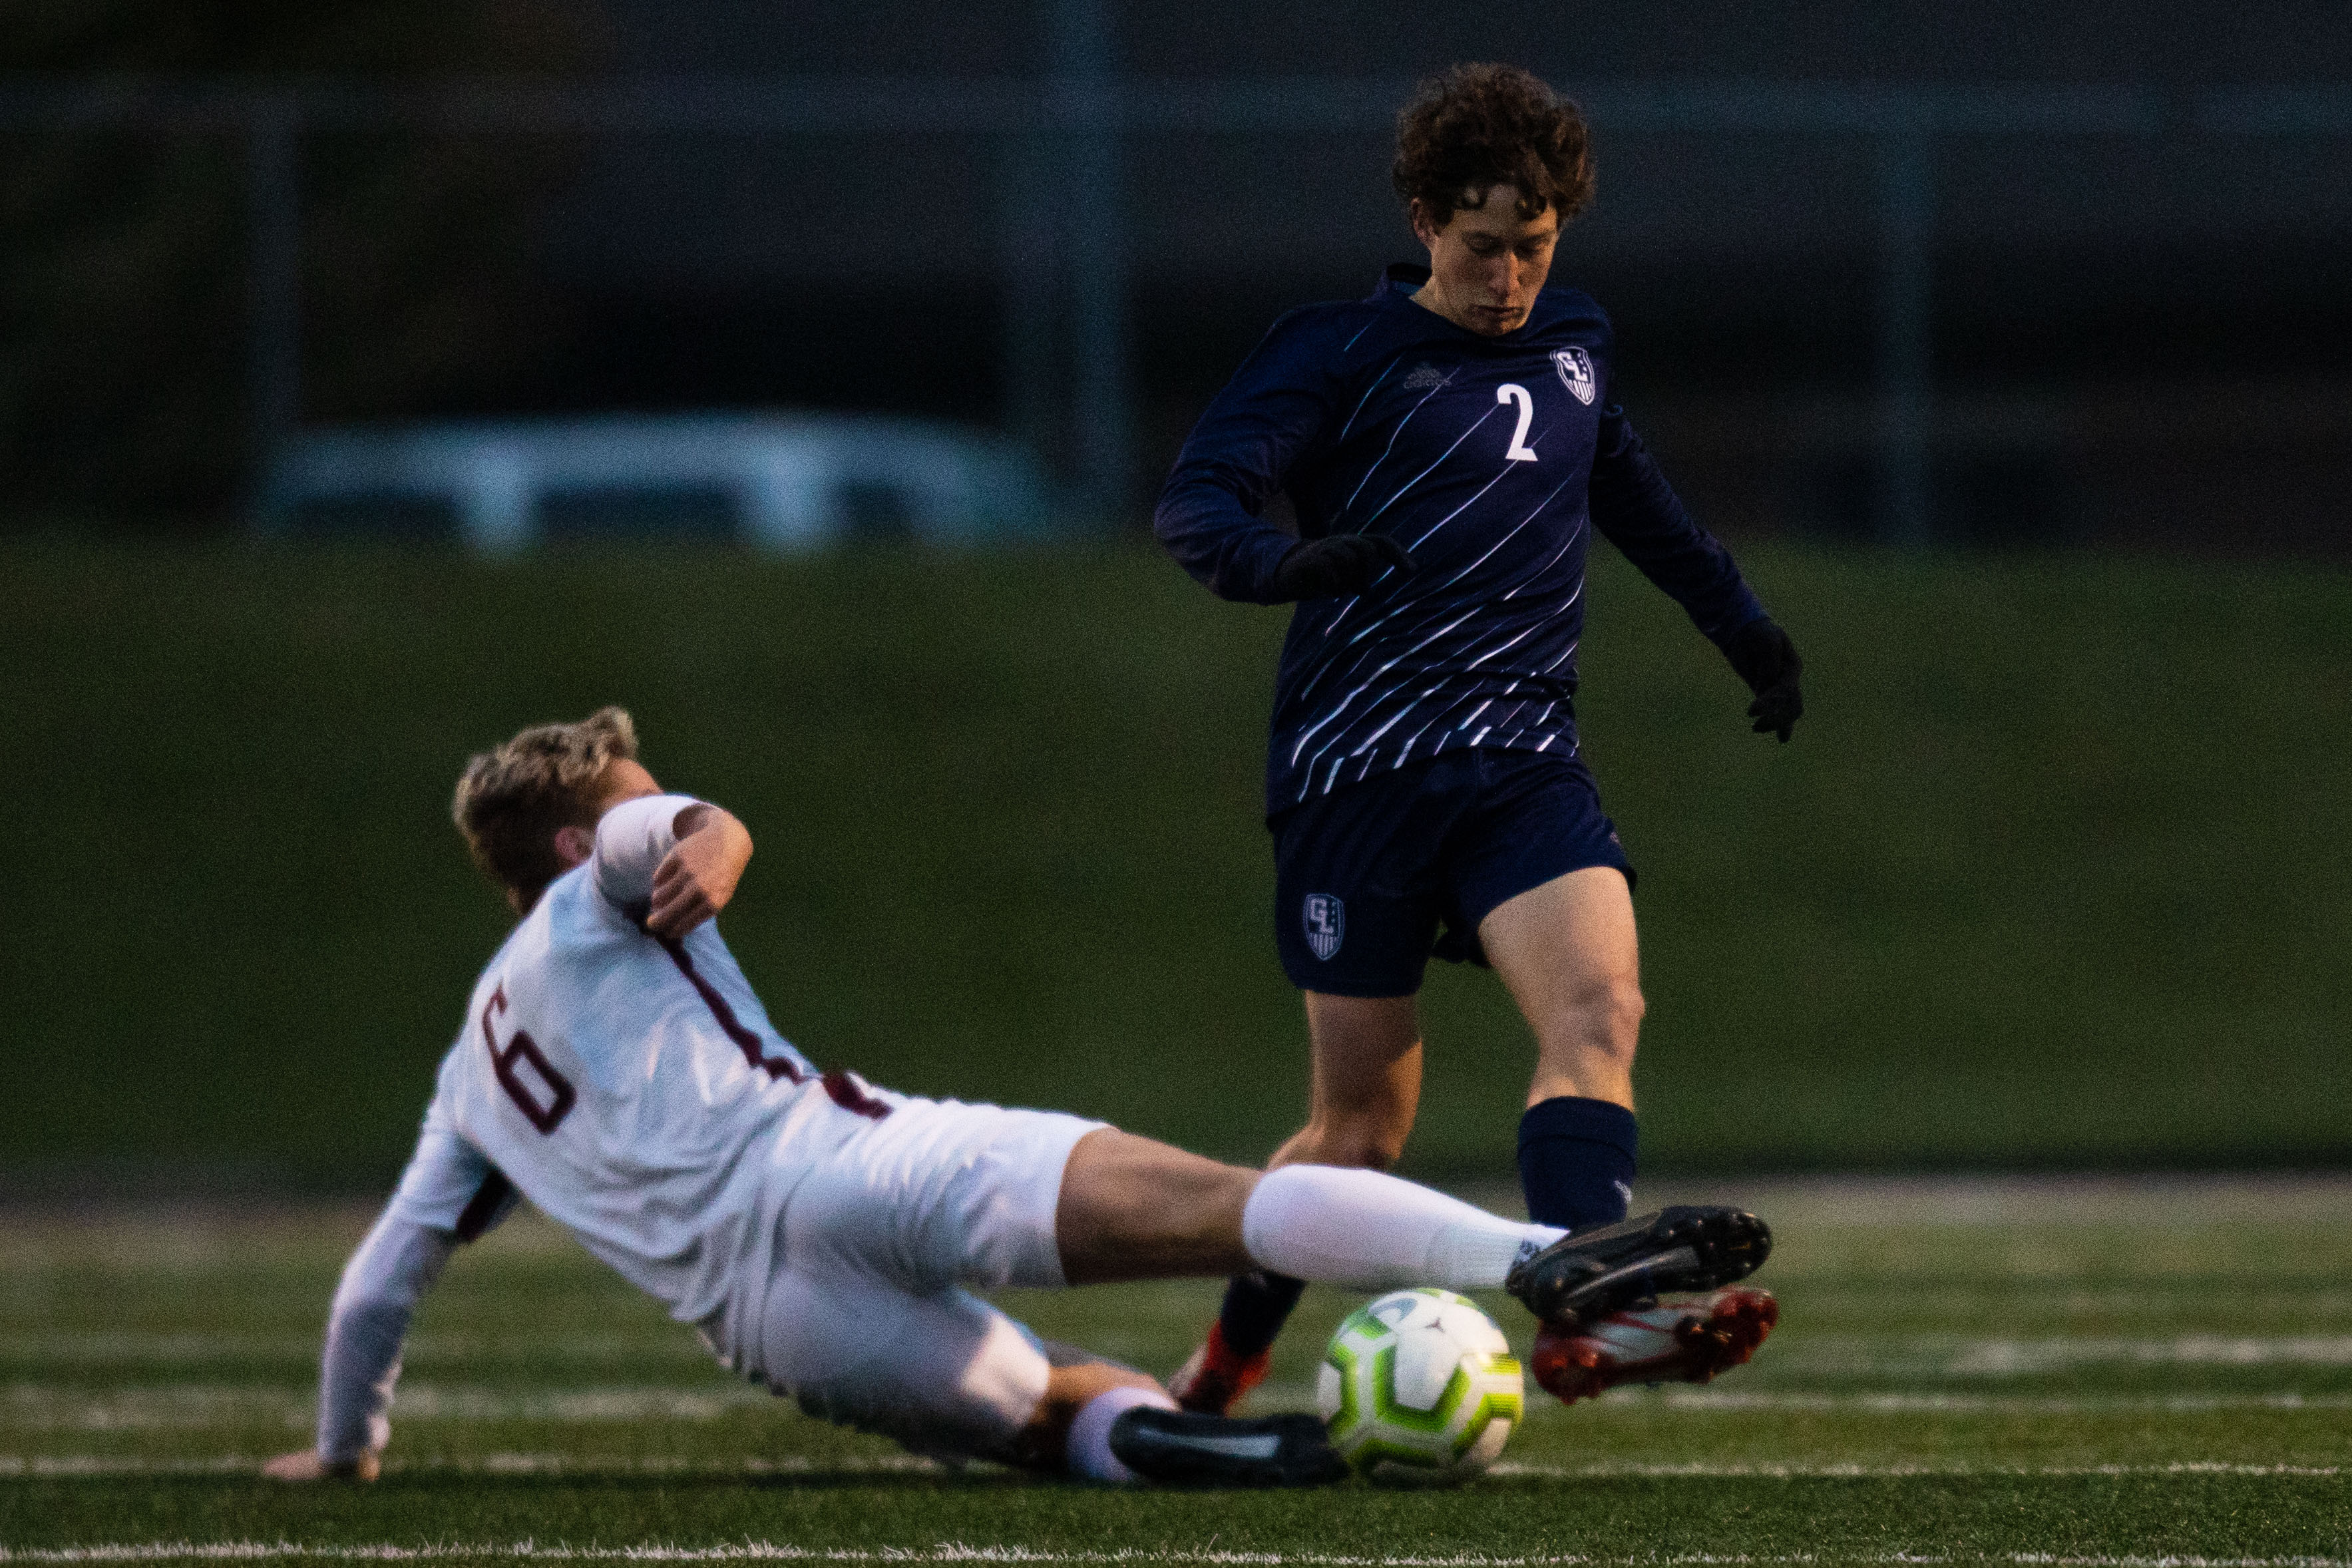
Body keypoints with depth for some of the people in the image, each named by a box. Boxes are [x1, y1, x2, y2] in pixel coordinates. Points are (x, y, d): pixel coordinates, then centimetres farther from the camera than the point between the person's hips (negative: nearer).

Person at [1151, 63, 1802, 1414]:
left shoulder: (1573, 347, 14)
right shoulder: (1344, 355, -2)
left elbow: (1626, 485, 35)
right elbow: (1194, 499, -13)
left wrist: (1737, 616, 40)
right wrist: (1278, 562, -35)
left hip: (1523, 758, 4)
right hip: (1360, 769, -4)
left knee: (1600, 1006, -24)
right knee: (1366, 1122, 0)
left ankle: (1581, 1315, -38)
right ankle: (1224, 1367, 23)